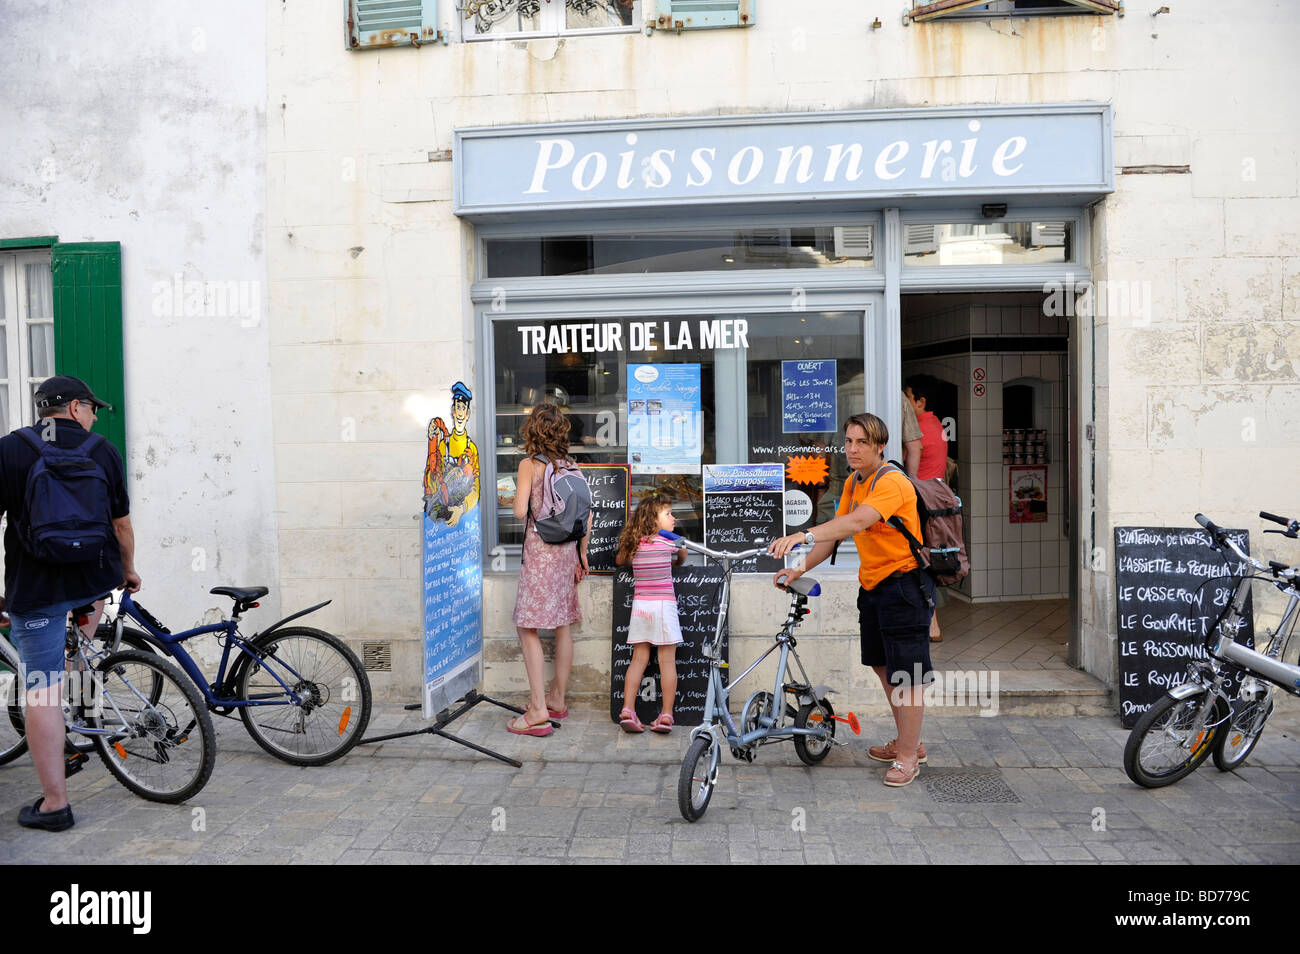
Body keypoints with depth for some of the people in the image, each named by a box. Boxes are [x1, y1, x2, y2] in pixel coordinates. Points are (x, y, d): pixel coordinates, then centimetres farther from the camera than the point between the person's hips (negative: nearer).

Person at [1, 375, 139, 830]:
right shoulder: (103, 451, 1)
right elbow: (122, 524, 7)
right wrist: (129, 571, 23)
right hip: (97, 579, 2)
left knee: (42, 696, 2)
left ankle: (54, 802, 7)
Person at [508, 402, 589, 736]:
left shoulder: (530, 464, -8)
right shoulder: (572, 467, 7)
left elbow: (520, 511, -17)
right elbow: (587, 518, 7)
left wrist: (517, 496, 6)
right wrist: (582, 553, 15)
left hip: (539, 550, -6)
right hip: (567, 550, 6)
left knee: (528, 628, -2)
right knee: (563, 626, 13)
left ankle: (538, 710, -6)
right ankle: (557, 699, 24)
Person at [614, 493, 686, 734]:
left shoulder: (634, 543, 6)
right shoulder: (669, 541, -2)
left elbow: (619, 560, 25)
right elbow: (683, 556, 20)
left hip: (640, 605, 4)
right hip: (664, 605, -4)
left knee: (638, 659, 8)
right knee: (667, 661, 2)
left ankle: (627, 711, 1)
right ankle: (666, 715, 2)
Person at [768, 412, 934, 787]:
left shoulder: (892, 482, -21)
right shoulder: (853, 483, 7)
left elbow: (858, 522, -38)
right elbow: (836, 530, 8)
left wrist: (805, 534, -50)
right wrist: (801, 568, -3)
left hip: (904, 584, -9)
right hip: (872, 584, 9)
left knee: (905, 674, -3)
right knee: (882, 666, 18)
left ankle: (908, 756, 12)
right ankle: (907, 741, 35)